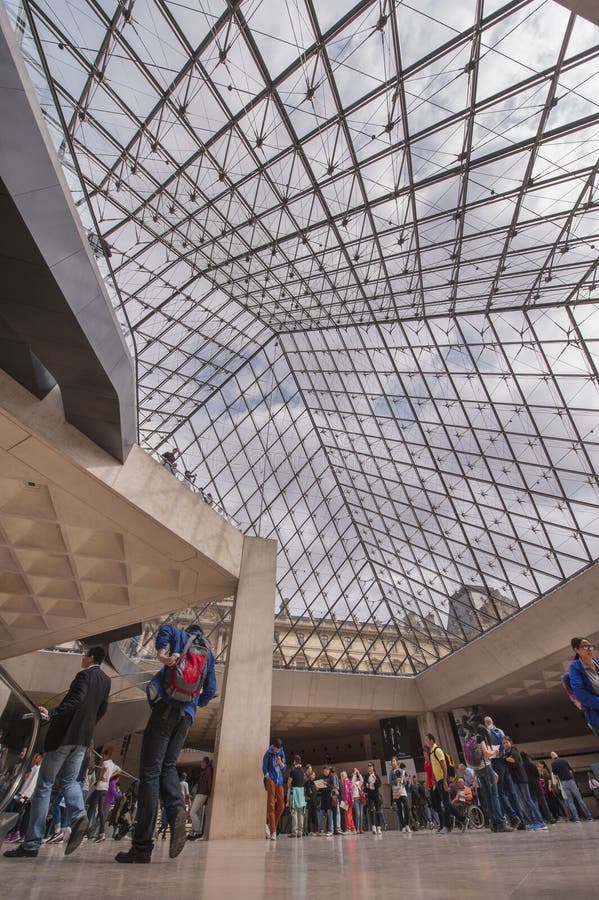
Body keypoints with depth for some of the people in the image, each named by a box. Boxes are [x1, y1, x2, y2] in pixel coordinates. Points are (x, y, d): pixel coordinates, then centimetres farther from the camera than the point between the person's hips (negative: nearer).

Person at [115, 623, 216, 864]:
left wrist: (161, 653, -11)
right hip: (187, 715, 4)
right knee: (167, 766, 16)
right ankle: (176, 812, -8)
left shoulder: (182, 637, 9)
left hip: (166, 707, -4)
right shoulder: (209, 654, 18)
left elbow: (166, 628, -14)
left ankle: (142, 846, -1)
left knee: (150, 771, 0)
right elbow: (210, 691, 17)